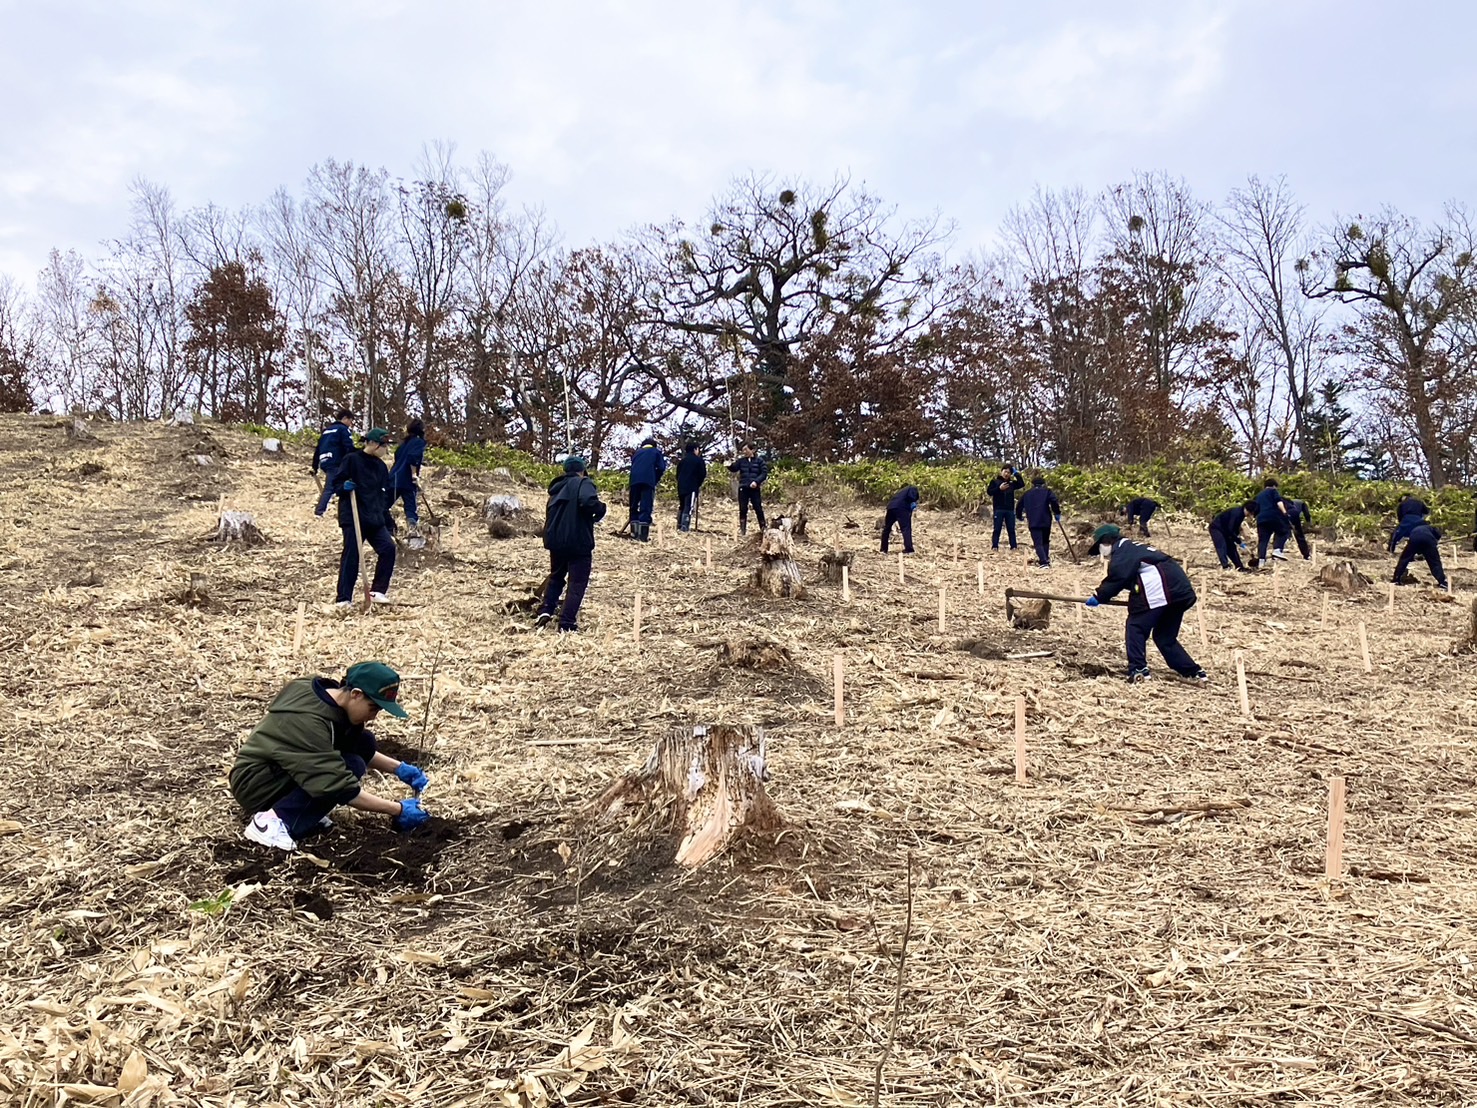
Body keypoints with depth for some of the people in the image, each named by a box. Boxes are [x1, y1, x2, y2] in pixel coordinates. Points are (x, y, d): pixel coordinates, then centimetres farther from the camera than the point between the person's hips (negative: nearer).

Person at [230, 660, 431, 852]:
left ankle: (305, 810, 0)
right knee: (349, 768, -24)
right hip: (255, 785, -9)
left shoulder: (335, 700, -3)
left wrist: (399, 768, -1)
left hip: (284, 773, 9)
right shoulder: (307, 720, -31)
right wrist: (397, 810, -28)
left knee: (364, 741, -4)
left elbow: (362, 751, 14)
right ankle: (273, 820, -22)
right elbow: (337, 786, -32)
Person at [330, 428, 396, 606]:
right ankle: (344, 598, 3)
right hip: (352, 517, -6)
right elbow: (335, 483, -3)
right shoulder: (352, 460, -6)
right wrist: (344, 487, -26)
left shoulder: (380, 466, 13)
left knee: (388, 548, -6)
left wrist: (388, 523, 17)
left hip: (375, 518, 6)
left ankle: (378, 591, 4)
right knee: (351, 556, -4)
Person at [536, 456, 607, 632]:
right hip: (578, 542, -7)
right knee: (577, 583, 0)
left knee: (556, 577, 26)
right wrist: (601, 509, -9)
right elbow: (589, 502, -27)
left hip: (555, 541, 7)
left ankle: (545, 611, 11)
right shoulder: (584, 484, -6)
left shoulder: (557, 488, 18)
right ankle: (566, 624, -6)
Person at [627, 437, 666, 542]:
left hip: (634, 480, 3)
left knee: (634, 506, 11)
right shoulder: (656, 451, 21)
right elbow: (661, 468, 9)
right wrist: (655, 480, 18)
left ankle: (634, 533, 5)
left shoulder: (637, 452, 32)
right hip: (648, 480, -3)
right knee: (645, 507, -6)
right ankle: (643, 535, -13)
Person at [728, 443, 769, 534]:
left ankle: (763, 529, 9)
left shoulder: (759, 461, 4)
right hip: (743, 488, 2)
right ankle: (742, 530, 8)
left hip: (755, 489, -2)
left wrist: (756, 481, -16)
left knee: (758, 509, 1)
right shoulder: (741, 460, 9)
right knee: (743, 509, 3)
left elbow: (764, 472, -2)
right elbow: (734, 469, -2)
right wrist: (730, 465, -25)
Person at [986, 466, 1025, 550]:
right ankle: (994, 546, -4)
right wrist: (999, 488, -16)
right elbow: (989, 491, -4)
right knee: (997, 529, -4)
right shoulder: (995, 482, 5)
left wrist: (1017, 474, 1)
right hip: (999, 509, -3)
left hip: (1010, 510, 3)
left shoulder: (1012, 483, 14)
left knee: (1011, 529, 4)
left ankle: (1013, 547, 6)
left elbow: (1022, 484, 3)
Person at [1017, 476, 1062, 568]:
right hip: (1046, 521, 0)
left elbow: (1020, 505, 23)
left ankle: (1044, 562, -21)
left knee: (1038, 543, -5)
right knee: (1045, 541, 20)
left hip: (1033, 522, 0)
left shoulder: (1027, 494, 17)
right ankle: (1046, 560, 19)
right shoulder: (1047, 492, 9)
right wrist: (1057, 513, 0)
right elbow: (1054, 501, -10)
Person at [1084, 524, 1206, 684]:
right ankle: (1194, 673, 13)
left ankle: (1138, 670, -10)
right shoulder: (1135, 548, 32)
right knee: (1165, 637, 17)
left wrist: (1099, 597, -1)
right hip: (1181, 590, 10)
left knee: (1135, 627, -1)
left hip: (1158, 591, -10)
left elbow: (1117, 578, -9)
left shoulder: (1122, 549, 2)